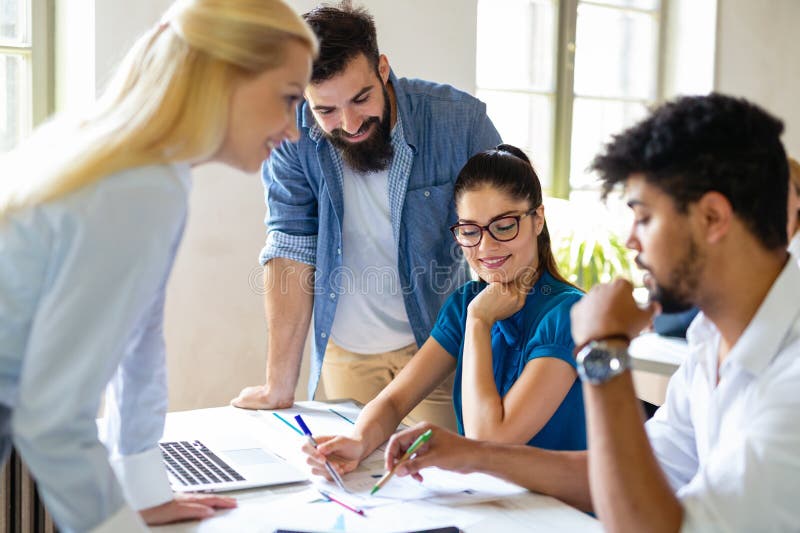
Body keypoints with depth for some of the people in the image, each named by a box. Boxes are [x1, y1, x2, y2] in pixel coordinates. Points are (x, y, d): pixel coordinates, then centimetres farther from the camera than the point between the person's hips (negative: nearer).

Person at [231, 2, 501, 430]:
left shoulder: (458, 120, -17)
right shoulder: (292, 137, -14)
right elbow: (292, 252, -11)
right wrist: (280, 386, -12)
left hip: (437, 342, -1)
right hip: (344, 351, 1)